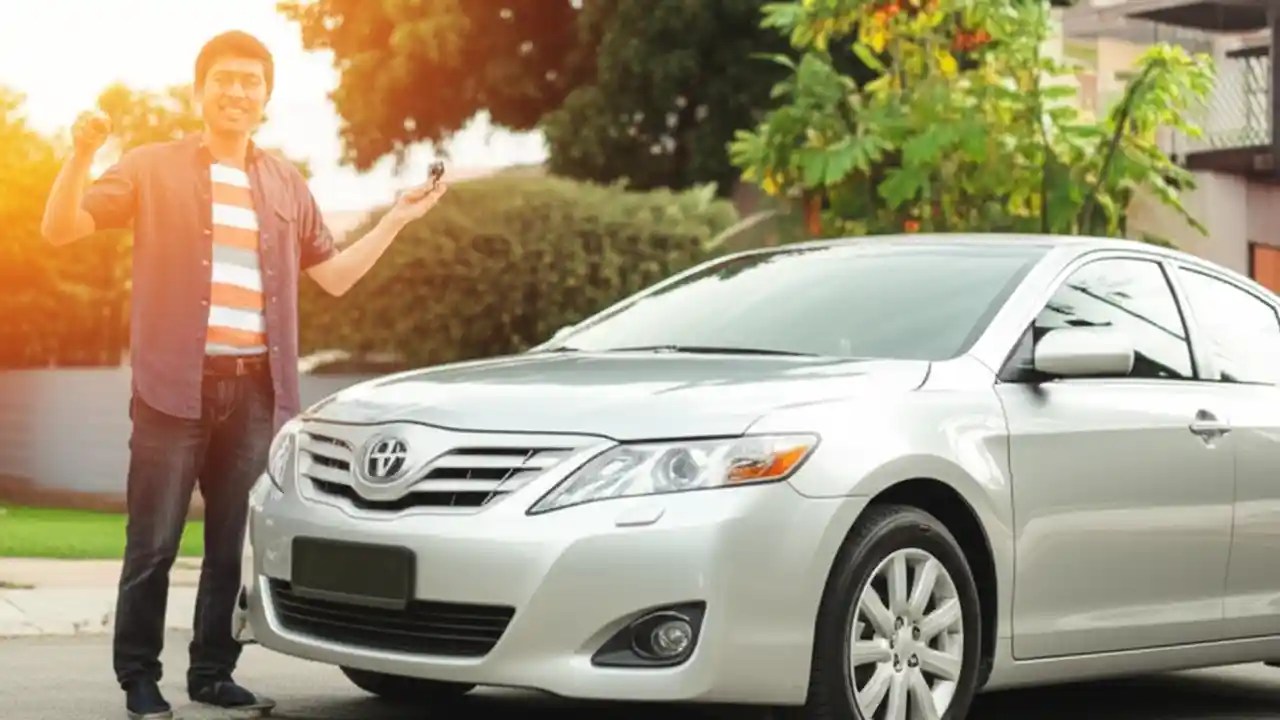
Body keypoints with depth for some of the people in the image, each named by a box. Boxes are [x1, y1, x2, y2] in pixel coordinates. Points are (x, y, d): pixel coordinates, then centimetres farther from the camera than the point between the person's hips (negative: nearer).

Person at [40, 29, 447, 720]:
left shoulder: (286, 184, 17)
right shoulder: (152, 168, 5)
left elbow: (334, 275, 21)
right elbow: (61, 228, -1)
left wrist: (396, 219, 14)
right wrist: (82, 153, -16)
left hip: (256, 389, 4)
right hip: (176, 384, -4)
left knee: (236, 543, 7)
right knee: (154, 544, -2)